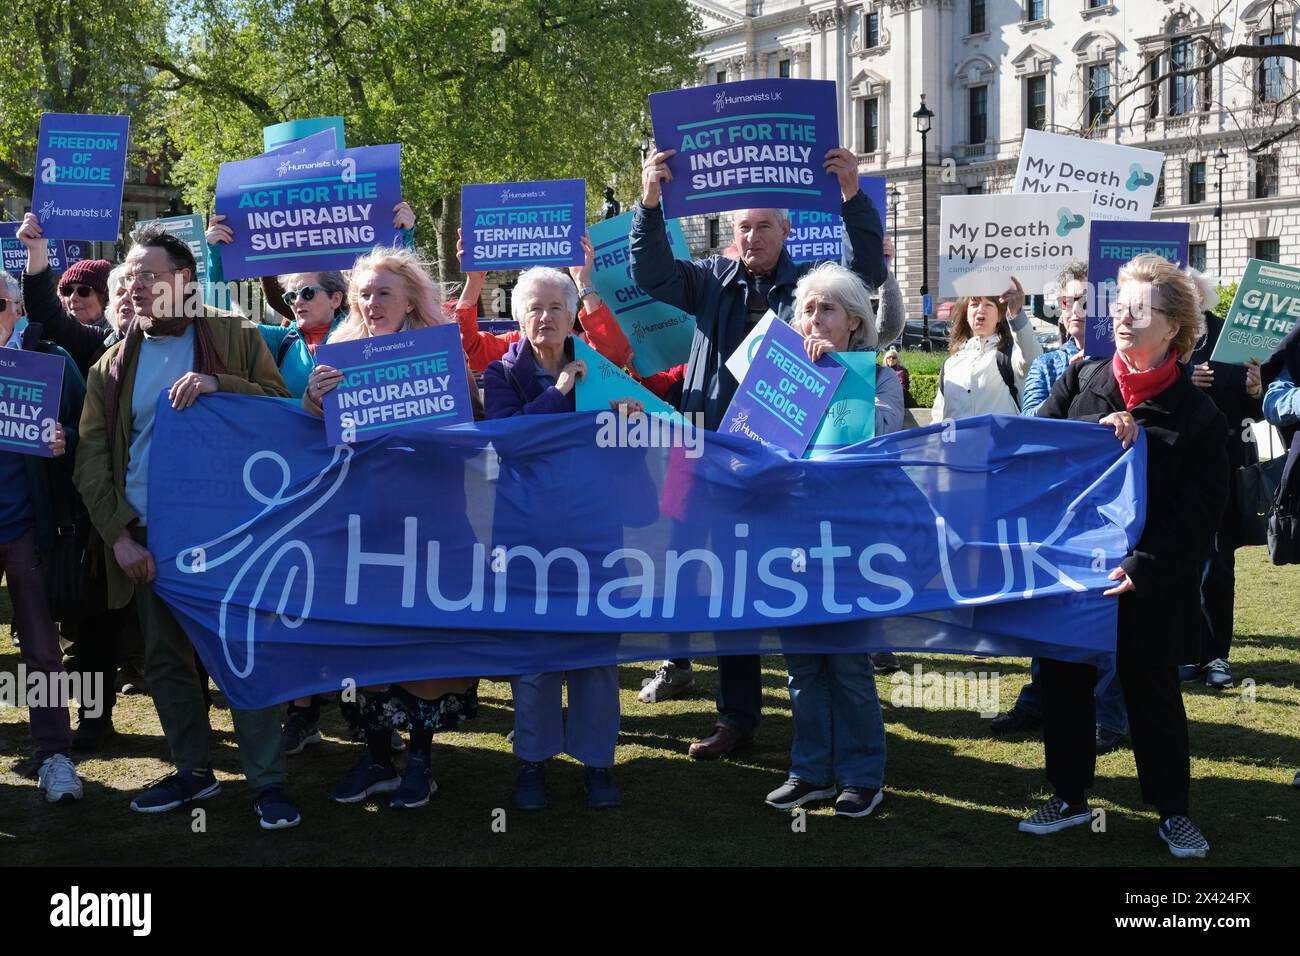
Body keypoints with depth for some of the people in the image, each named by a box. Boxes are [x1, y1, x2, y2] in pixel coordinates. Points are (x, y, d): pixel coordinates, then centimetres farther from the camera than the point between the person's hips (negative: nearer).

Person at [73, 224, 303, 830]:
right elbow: (92, 458, 7)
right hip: (150, 538, 4)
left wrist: (219, 386, -20)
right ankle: (193, 770, 23)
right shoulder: (113, 365, 11)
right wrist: (119, 535, -5)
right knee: (165, 657, 9)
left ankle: (267, 780, 4)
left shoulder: (234, 338, 2)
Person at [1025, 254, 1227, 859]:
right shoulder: (1082, 379, 3)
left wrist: (1140, 570, -20)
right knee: (1063, 684, 11)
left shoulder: (1198, 415, -7)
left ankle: (1172, 810, 24)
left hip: (1148, 586, -3)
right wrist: (1098, 433, -19)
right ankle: (1070, 798, 28)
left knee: (1152, 692, 8)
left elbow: (1197, 514, -9)